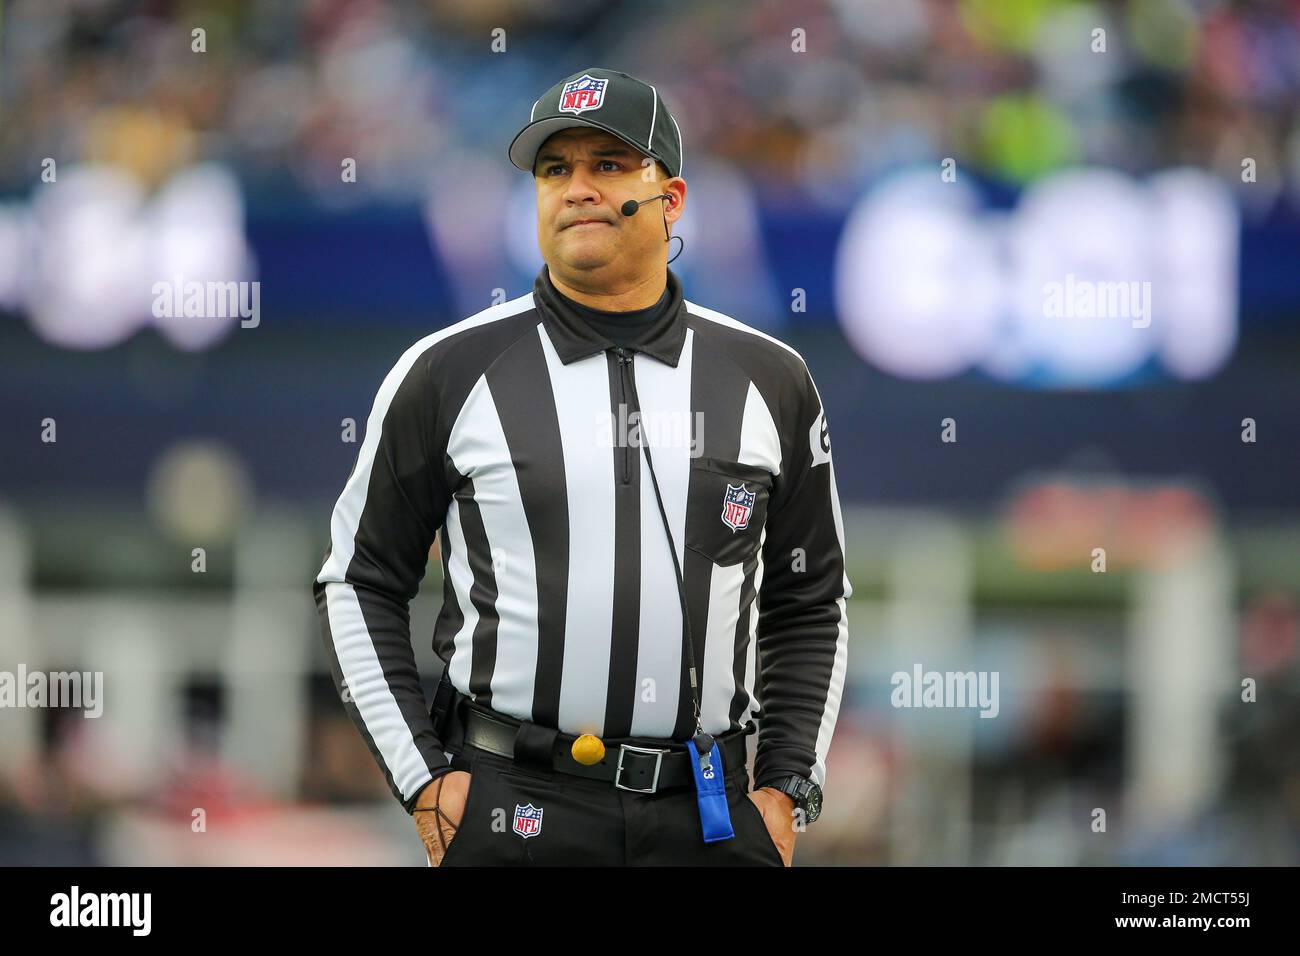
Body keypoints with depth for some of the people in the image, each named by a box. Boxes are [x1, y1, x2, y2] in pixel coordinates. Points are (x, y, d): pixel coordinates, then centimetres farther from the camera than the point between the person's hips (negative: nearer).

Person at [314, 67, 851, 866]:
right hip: (513, 815, -2)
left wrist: (788, 788, 7)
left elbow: (810, 602, 16)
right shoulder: (448, 374, 3)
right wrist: (422, 779, -1)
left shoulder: (768, 381, 9)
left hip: (710, 820, 2)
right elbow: (360, 583, 8)